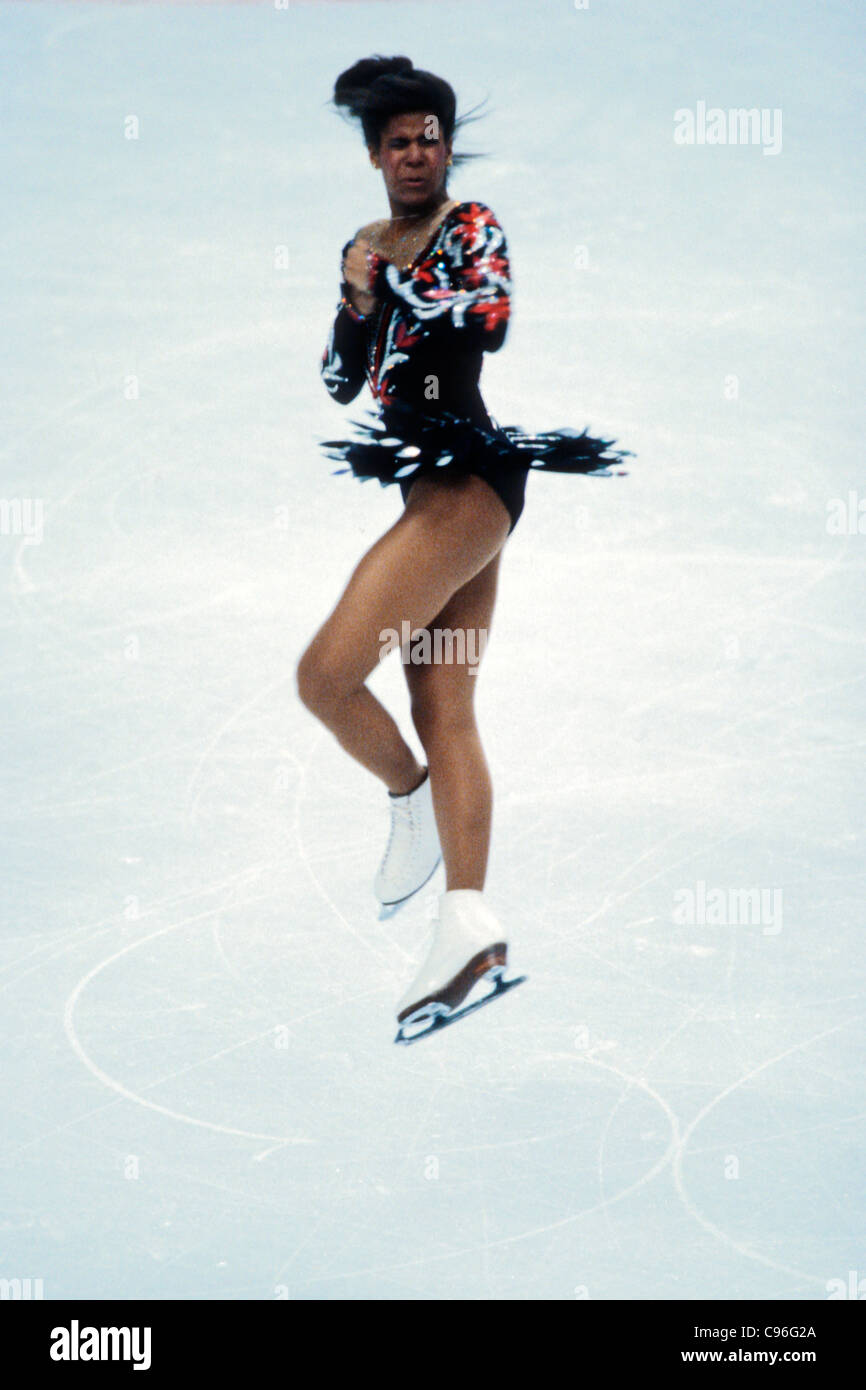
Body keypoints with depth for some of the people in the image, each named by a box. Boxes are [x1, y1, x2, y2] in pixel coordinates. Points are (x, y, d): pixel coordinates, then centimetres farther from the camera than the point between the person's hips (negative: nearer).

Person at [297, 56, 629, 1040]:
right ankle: (467, 923, -1)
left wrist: (390, 283, -9)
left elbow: (488, 321, -20)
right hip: (426, 487, 8)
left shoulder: (471, 229, -1)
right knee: (444, 713, 1)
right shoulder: (364, 249, 20)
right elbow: (339, 383, 18)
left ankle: (411, 801, 7)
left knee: (326, 675, -17)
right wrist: (357, 304, 0)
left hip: (467, 479, -8)